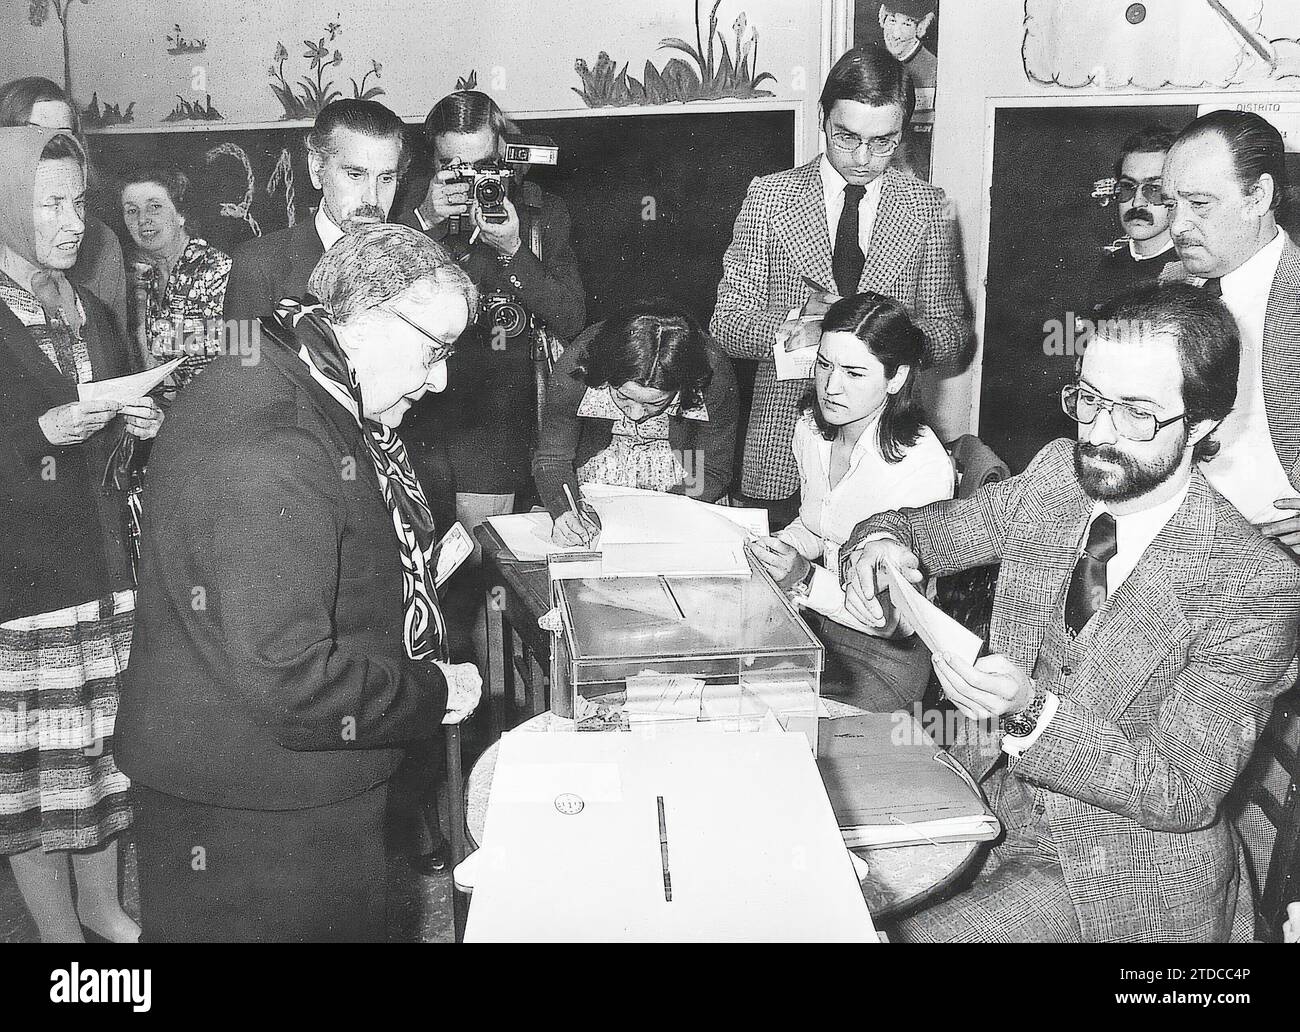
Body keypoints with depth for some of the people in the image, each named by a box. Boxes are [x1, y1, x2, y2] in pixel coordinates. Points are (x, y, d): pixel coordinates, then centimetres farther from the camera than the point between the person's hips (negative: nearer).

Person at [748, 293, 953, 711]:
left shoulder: (924, 467, -24)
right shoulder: (810, 427, -2)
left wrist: (806, 581, -29)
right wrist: (767, 550, -4)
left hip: (885, 659, -6)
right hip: (813, 620, 7)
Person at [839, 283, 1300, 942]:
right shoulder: (1055, 474, -4)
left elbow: (1185, 796, -20)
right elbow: (936, 527, 8)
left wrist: (1034, 712, -34)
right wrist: (882, 543, -17)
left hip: (1133, 872, -5)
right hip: (995, 803, 5)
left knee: (909, 934, -20)